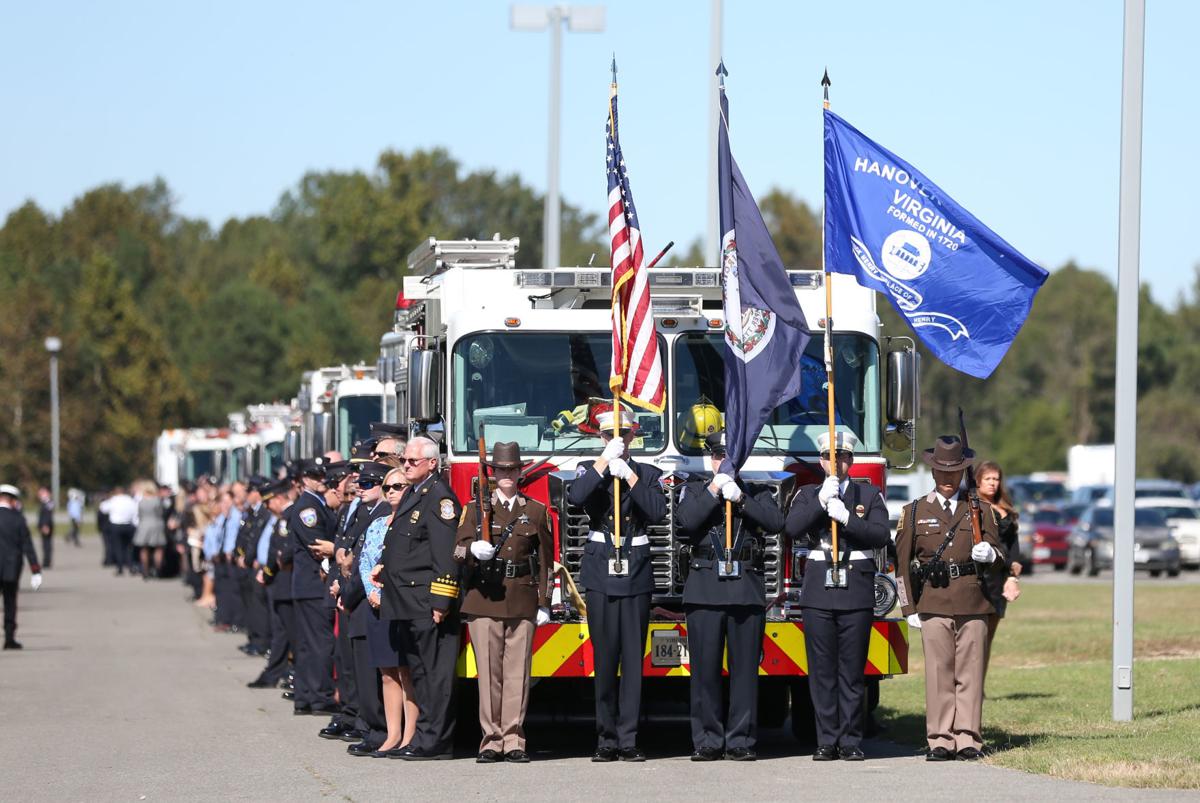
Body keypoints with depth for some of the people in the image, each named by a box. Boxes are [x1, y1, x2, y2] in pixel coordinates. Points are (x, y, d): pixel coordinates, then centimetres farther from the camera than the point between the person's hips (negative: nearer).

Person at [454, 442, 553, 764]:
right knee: (489, 671, -3)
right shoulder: (476, 509, 10)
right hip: (484, 598, 0)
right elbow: (459, 550, 2)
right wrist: (474, 549, -22)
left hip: (522, 601, 1)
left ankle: (513, 740, 0)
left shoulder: (536, 512, 12)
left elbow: (545, 560, 11)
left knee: (517, 672, -3)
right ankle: (491, 740, 1)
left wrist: (544, 603, 5)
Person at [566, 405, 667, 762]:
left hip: (636, 574, 1)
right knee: (604, 657, -1)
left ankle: (628, 740, -1)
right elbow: (576, 497, -14)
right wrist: (605, 461, -15)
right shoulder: (589, 469, 8)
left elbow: (658, 512, -8)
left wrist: (629, 475, -12)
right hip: (601, 572, -1)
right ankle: (606, 740, 3)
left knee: (633, 658, -2)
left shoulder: (647, 473, 10)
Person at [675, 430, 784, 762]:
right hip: (705, 591, -1)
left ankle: (741, 740, 4)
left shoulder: (756, 492, 13)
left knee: (745, 668, 0)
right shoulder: (694, 489, 11)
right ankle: (707, 741, 3)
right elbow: (685, 521, -7)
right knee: (705, 669, -1)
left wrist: (740, 499, -10)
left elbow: (776, 521, -4)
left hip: (747, 590, 1)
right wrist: (713, 491, -7)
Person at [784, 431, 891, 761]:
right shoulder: (808, 495, 13)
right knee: (822, 671, 0)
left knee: (852, 671, -1)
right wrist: (822, 501, -12)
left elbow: (881, 535, -4)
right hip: (818, 593, 1)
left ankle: (851, 741, 3)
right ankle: (827, 741, 4)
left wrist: (847, 517, -16)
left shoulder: (870, 495, 10)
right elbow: (792, 529, -4)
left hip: (857, 593, -1)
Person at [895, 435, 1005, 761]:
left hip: (973, 603, 1)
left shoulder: (981, 511, 16)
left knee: (970, 673, -2)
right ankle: (940, 741, -2)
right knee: (939, 673, -4)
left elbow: (999, 556, 17)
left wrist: (989, 554, -7)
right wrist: (909, 608, 4)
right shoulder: (914, 513, 12)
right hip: (933, 604, -1)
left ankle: (968, 740, 0)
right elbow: (902, 564, 11)